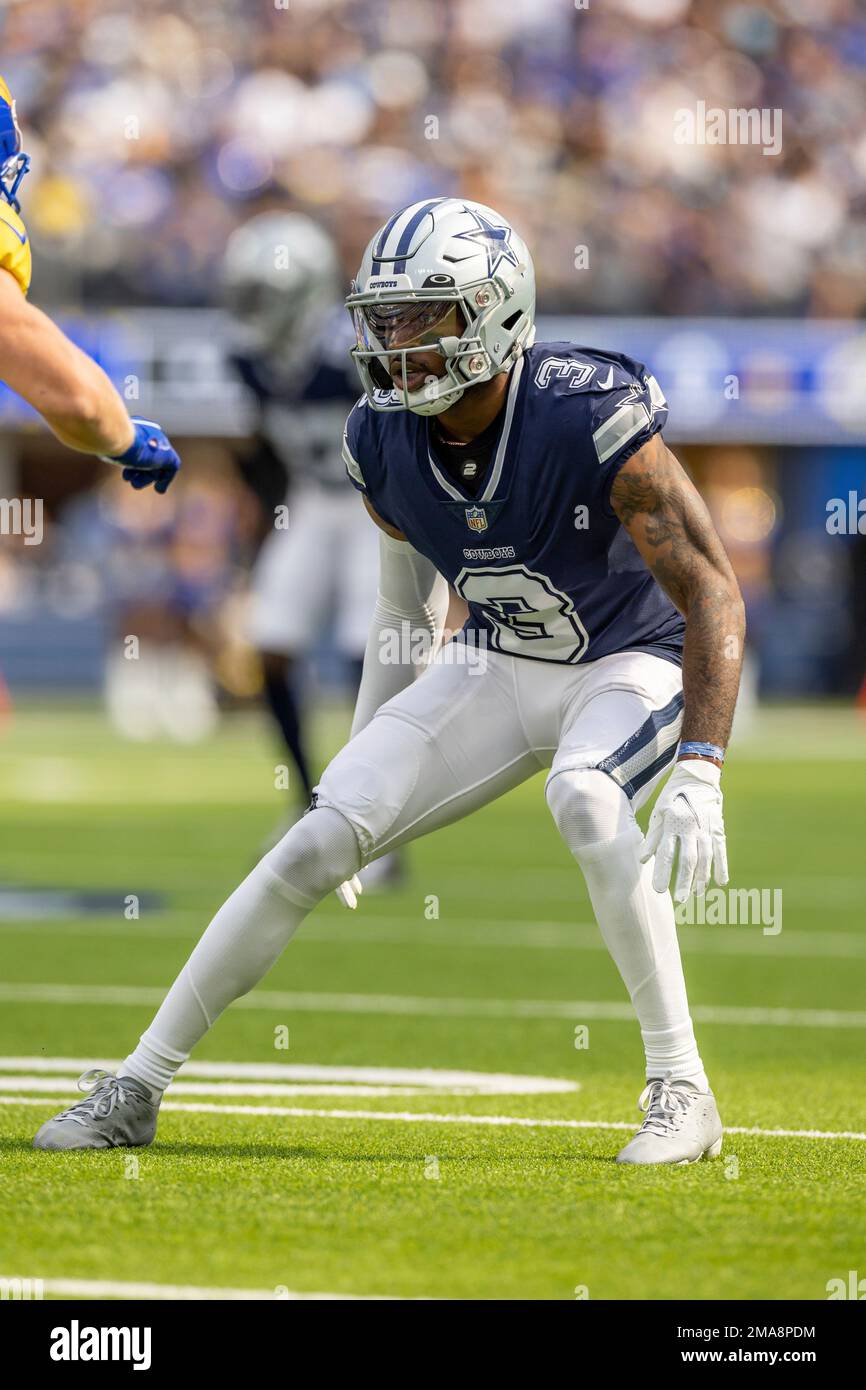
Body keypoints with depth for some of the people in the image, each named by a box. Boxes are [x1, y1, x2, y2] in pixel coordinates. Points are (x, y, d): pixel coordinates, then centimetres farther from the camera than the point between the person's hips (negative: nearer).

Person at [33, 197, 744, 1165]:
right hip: (495, 669, 5)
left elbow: (714, 594, -29)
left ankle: (680, 1093, -24)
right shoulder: (386, 441, -11)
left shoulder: (590, 417, -29)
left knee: (584, 799, -37)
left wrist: (699, 775, -39)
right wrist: (370, 759, 13)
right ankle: (138, 1086, 1)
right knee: (321, 838, -9)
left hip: (632, 667, -5)